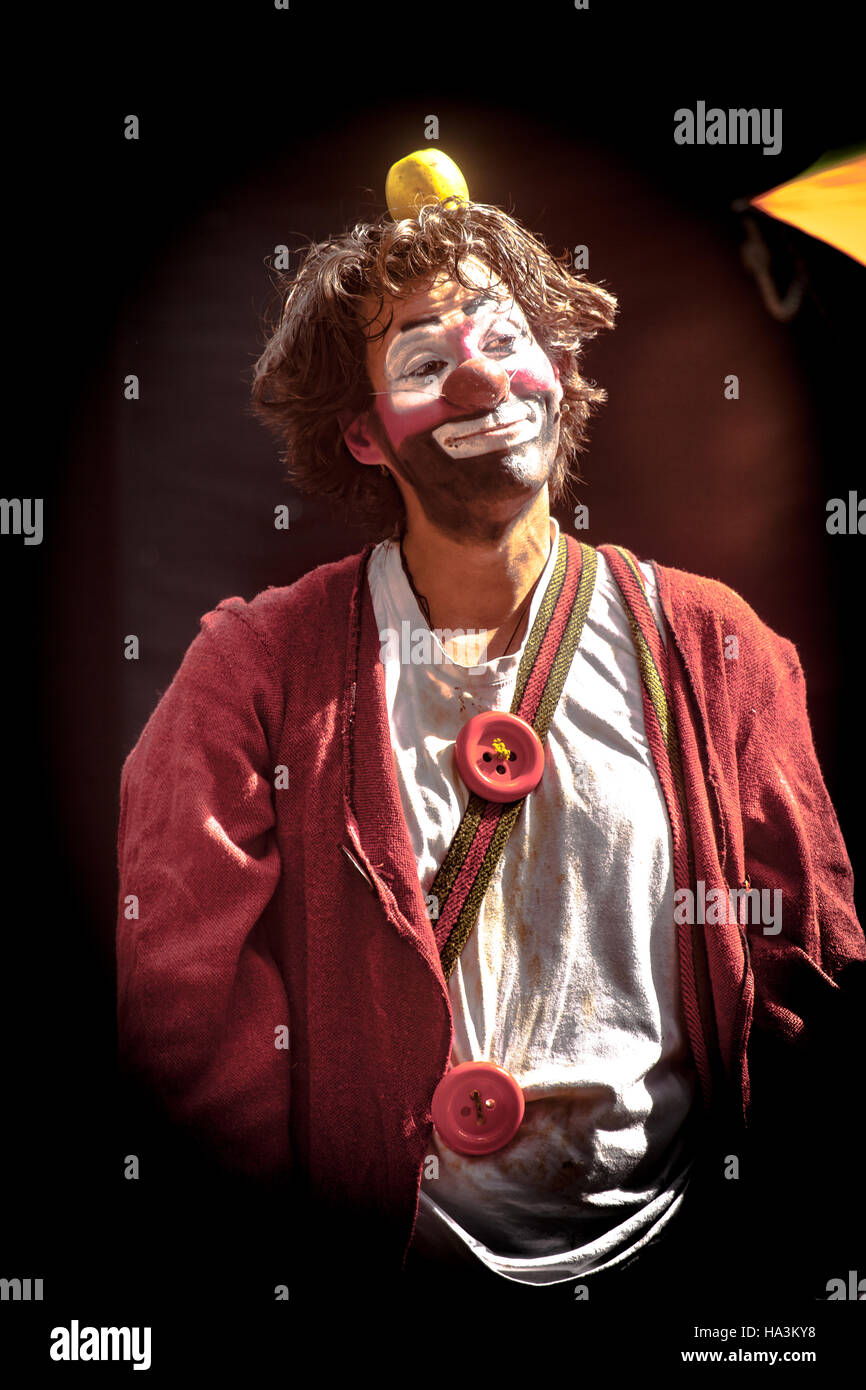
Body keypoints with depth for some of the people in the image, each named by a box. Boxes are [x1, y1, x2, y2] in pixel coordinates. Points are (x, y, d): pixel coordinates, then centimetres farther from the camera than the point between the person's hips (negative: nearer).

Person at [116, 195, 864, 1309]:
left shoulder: (712, 648, 2)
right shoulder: (259, 665, -2)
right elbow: (165, 973, -5)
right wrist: (361, 1178, -7)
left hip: (663, 1250, 1)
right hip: (385, 1256, 0)